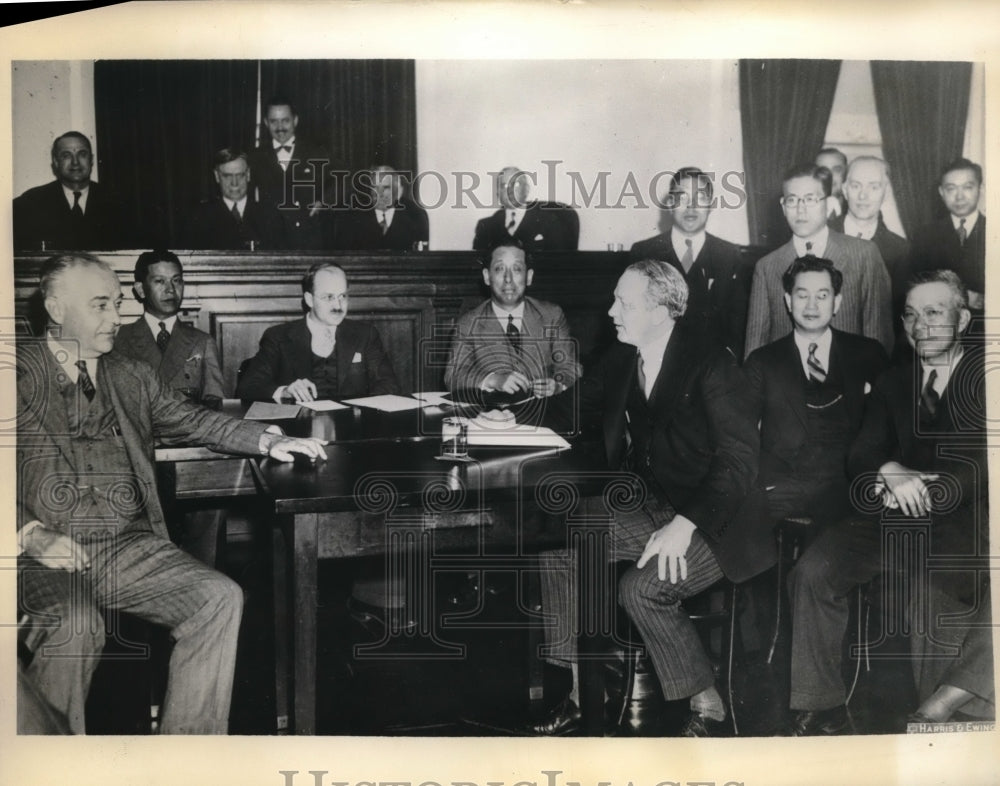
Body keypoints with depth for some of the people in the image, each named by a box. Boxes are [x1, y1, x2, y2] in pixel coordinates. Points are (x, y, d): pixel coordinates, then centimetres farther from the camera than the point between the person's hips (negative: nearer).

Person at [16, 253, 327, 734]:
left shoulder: (131, 377, 18)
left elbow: (192, 421, 20)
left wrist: (268, 440, 4)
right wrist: (32, 535, -18)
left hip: (127, 545, 5)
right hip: (43, 551, -4)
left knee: (220, 598, -15)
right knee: (75, 626, -33)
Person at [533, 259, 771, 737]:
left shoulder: (711, 364, -17)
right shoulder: (621, 357, 4)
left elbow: (739, 460, -21)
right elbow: (574, 408, 17)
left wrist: (684, 524, -29)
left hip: (707, 518, -7)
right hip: (646, 507, 7)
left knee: (641, 589, -27)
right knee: (556, 546, -8)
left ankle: (706, 702, -2)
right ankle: (581, 691, 2)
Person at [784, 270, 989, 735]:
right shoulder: (893, 382, 18)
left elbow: (984, 465, -10)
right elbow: (860, 456, 11)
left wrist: (924, 490, -21)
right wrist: (889, 473, -13)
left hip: (966, 520, -4)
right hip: (897, 515, 5)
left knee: (934, 596, -35)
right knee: (813, 571, -20)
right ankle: (819, 709, -11)